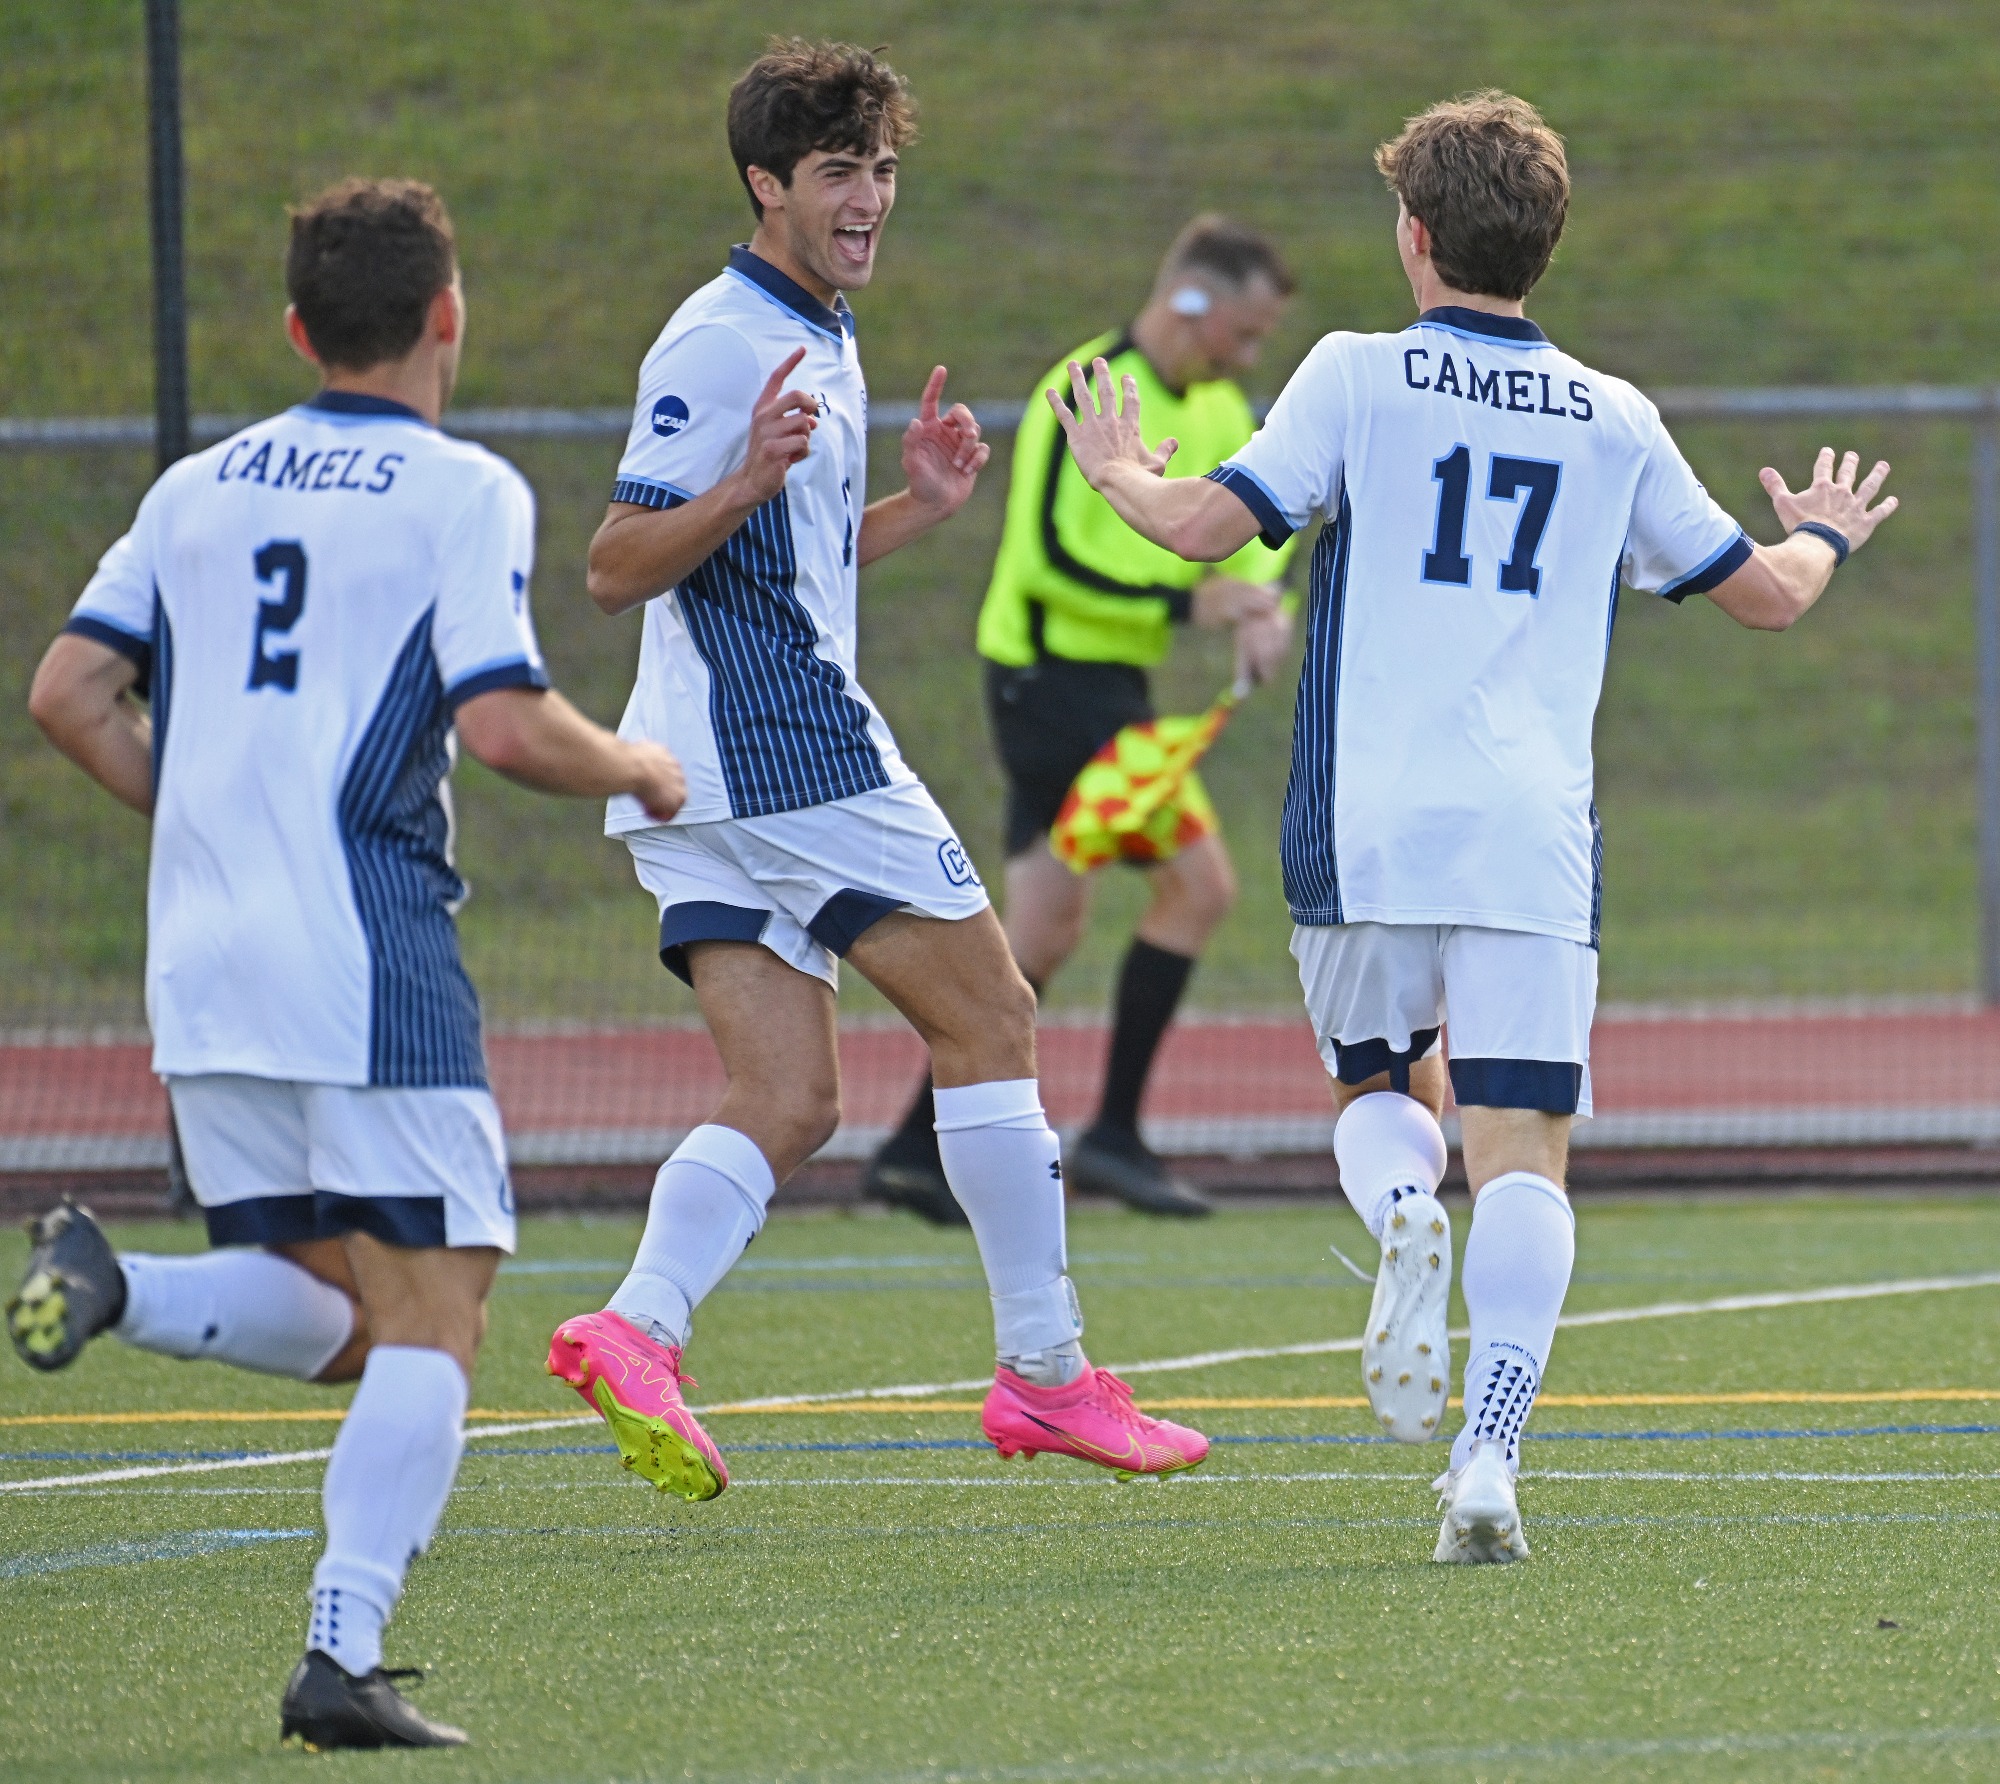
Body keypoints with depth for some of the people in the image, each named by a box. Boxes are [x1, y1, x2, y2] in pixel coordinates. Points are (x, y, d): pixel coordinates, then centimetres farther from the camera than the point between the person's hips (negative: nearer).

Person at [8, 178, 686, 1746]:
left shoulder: (200, 486, 13)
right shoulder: (461, 492, -4)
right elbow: (504, 724, -14)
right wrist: (639, 772, 5)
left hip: (203, 969, 6)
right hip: (372, 969, -6)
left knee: (332, 1319, 15)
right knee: (430, 1320, -2)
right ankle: (344, 1656, -15)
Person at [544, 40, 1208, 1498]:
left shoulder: (819, 343, 19)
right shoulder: (721, 347, -12)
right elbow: (619, 566, -16)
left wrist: (917, 506, 14)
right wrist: (747, 482, -32)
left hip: (714, 776, 9)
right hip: (790, 752, -9)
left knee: (788, 1103, 1)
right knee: (991, 1016, 0)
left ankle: (636, 1332, -18)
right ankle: (1045, 1371, 4)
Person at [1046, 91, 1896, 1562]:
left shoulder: (1360, 377, 3)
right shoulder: (1616, 423, 12)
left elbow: (1204, 525, -3)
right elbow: (1768, 595, 21)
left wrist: (1120, 473, 19)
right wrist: (1824, 537, 44)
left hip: (1366, 831, -1)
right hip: (1535, 834, 1)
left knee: (1382, 1087, 21)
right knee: (1522, 1150, -2)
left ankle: (1401, 1209, -14)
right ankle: (1490, 1458, -20)